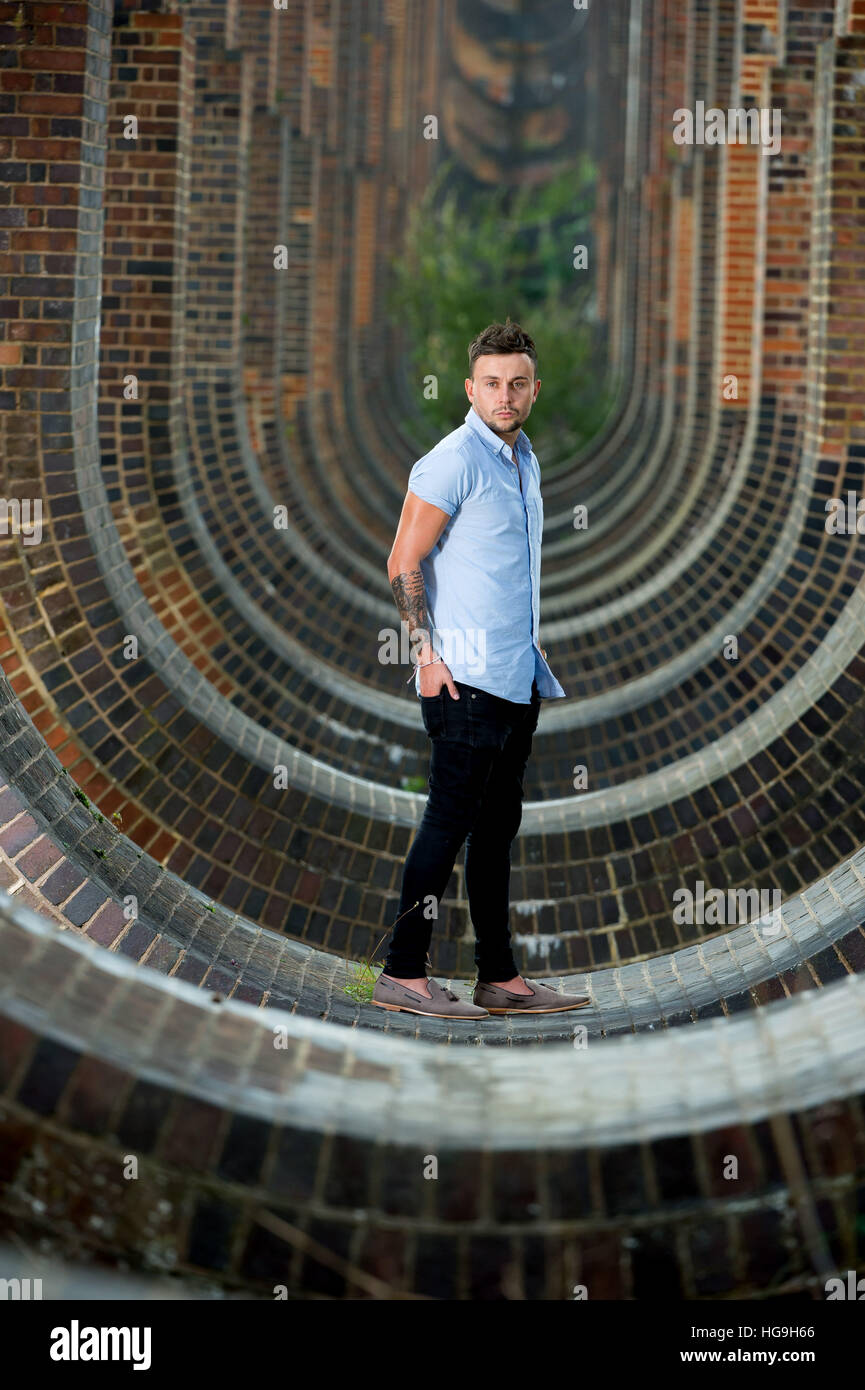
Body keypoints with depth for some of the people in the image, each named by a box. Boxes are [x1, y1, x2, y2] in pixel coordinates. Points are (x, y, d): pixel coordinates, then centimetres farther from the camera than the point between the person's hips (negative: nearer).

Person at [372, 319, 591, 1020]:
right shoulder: (453, 461, -11)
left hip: (516, 675, 9)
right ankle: (404, 973, -5)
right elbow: (403, 565, -13)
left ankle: (501, 977, 16)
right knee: (451, 822, -9)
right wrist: (427, 653, -18)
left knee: (498, 827, 11)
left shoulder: (524, 462, 16)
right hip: (466, 675, -9)